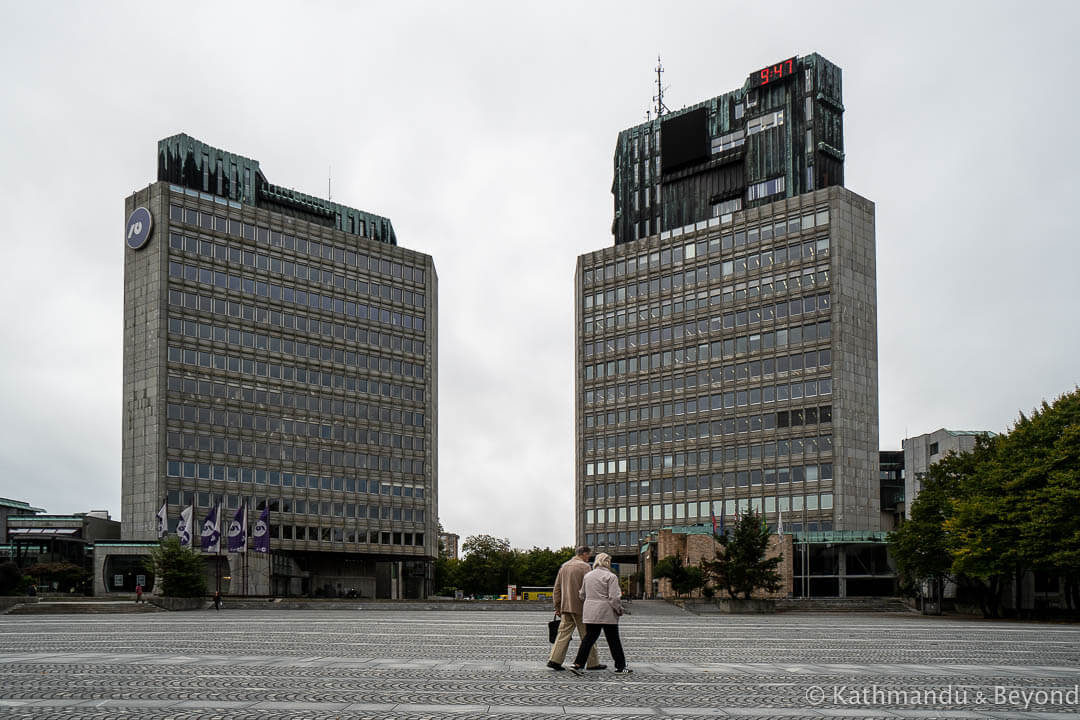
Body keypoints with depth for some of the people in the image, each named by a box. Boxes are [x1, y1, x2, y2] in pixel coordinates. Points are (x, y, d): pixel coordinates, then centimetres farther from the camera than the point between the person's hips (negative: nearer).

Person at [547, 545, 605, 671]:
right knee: (587, 636, 3)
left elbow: (557, 588, 15)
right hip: (580, 607, -6)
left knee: (563, 633, 5)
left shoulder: (564, 566, 13)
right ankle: (592, 663, 8)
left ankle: (554, 659, -5)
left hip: (566, 607, 6)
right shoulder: (584, 566, -8)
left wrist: (557, 607, 18)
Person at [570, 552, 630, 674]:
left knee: (589, 638, 7)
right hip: (607, 614, -5)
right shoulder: (610, 577, -10)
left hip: (590, 613, 5)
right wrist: (619, 610, -1)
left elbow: (582, 595, 17)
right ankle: (620, 666, 14)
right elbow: (614, 597, -14)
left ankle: (577, 664, -2)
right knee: (613, 640, 6)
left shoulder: (587, 575, 10)